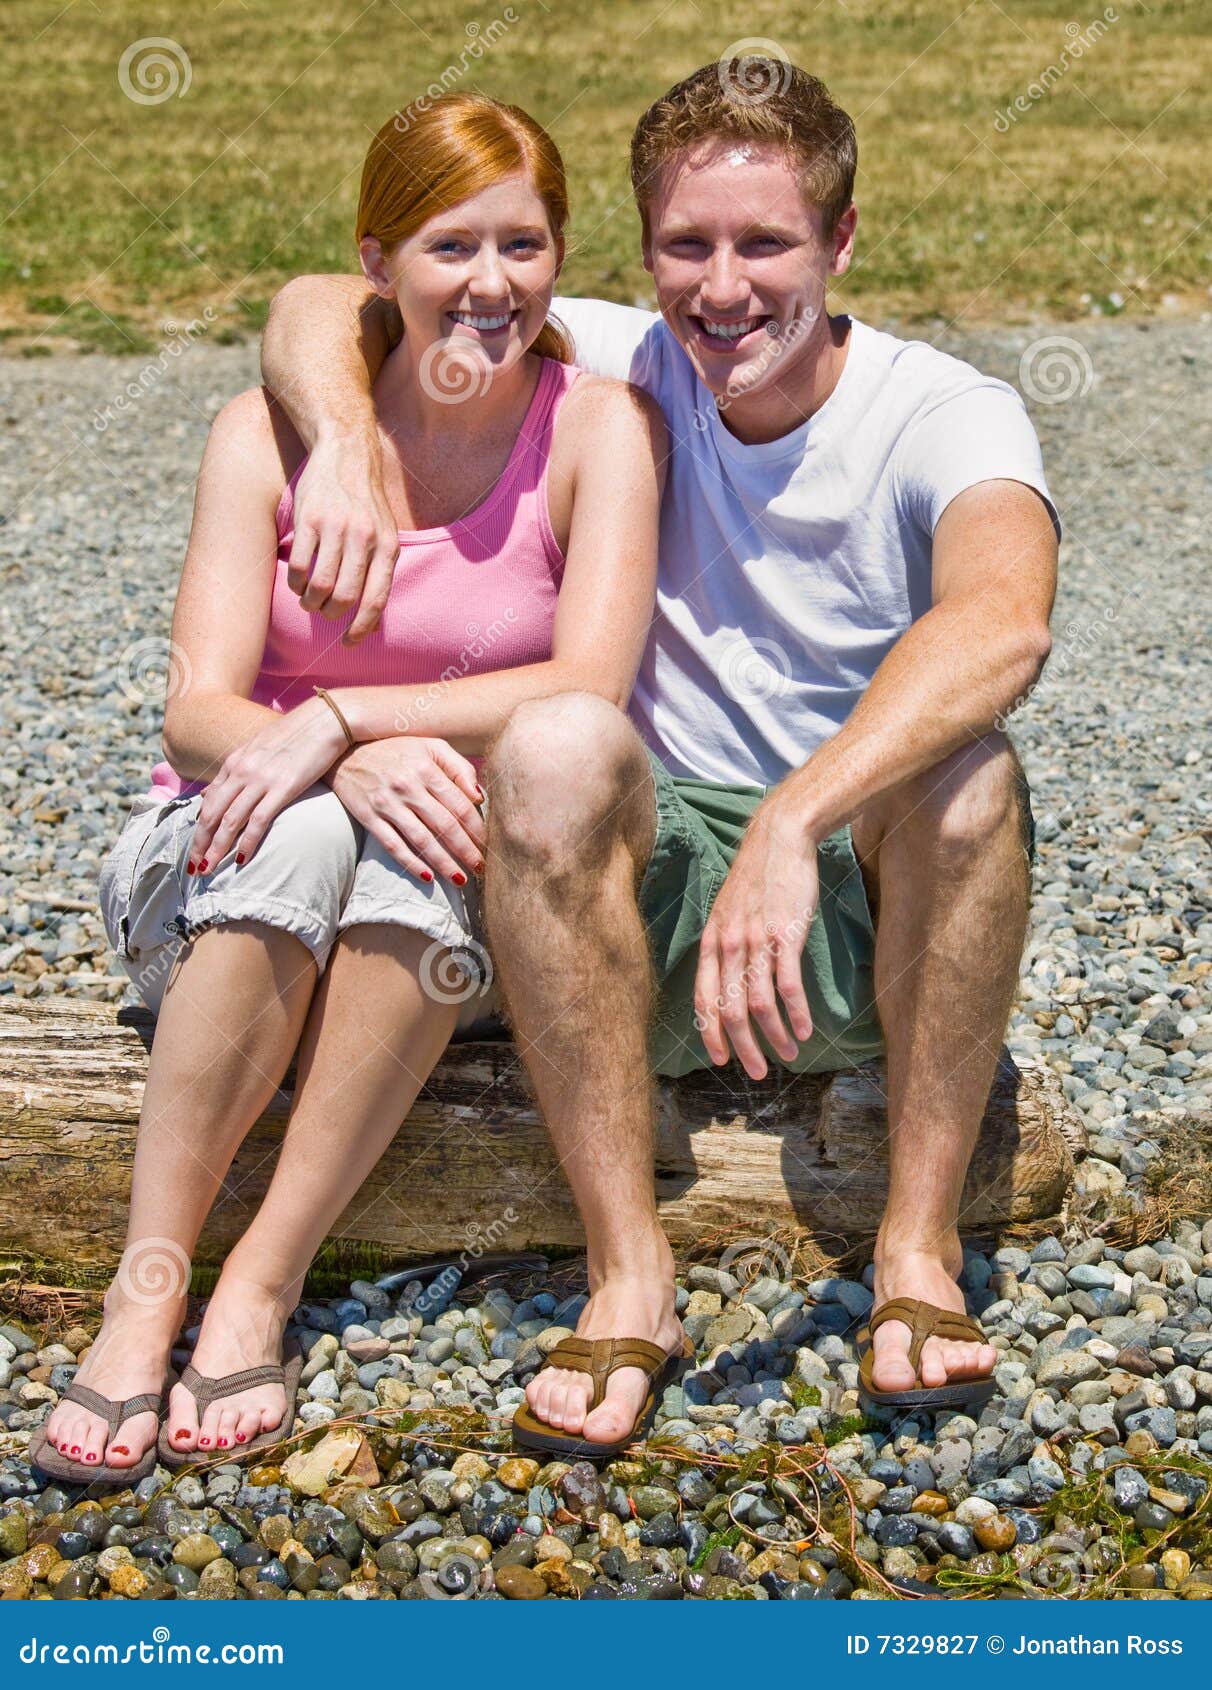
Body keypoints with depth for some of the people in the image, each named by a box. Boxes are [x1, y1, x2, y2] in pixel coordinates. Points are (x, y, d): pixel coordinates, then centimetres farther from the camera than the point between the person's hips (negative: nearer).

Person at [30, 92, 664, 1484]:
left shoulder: (599, 428, -5)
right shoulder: (268, 431, -3)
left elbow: (589, 692, -17)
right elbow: (198, 713, -11)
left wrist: (342, 714, -26)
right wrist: (353, 764, -32)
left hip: (461, 931, 0)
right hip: (220, 874, 1)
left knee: (428, 846, -35)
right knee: (305, 831, -34)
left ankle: (261, 1290, -27)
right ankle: (143, 1294, -29)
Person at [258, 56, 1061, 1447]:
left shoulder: (948, 416, -8)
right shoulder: (621, 376, 1)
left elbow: (1005, 625, -31)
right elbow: (322, 308, 3)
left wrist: (792, 826, -45)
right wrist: (345, 439, -20)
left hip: (867, 914, -1)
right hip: (655, 905, 2)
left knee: (966, 771, -33)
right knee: (556, 742, -30)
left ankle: (920, 1248, -20)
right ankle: (627, 1264, -24)